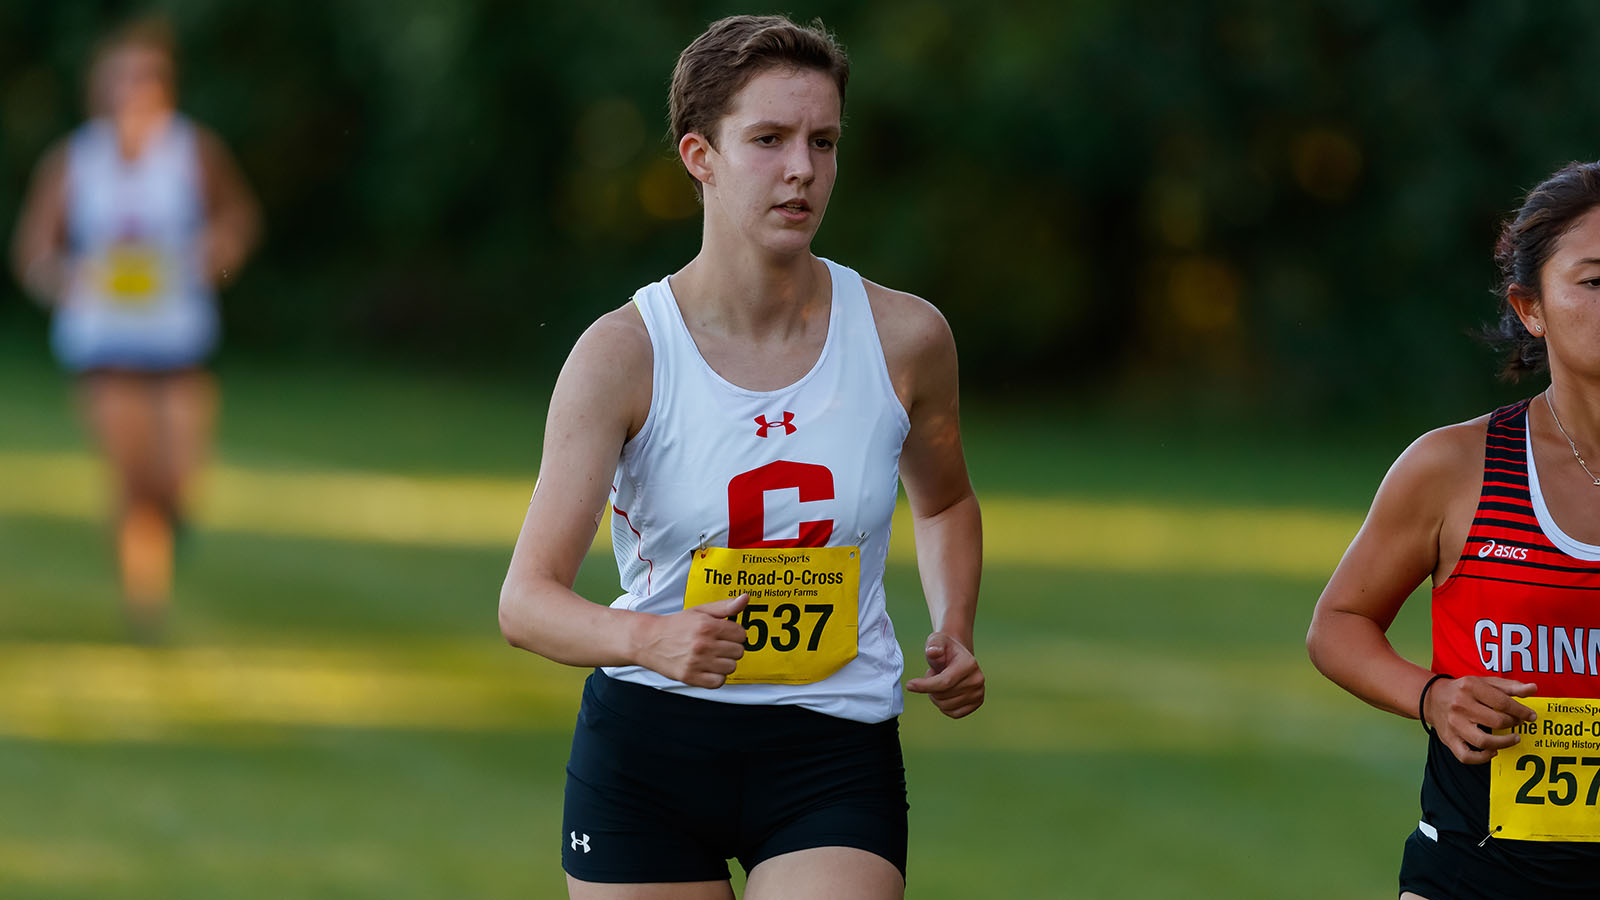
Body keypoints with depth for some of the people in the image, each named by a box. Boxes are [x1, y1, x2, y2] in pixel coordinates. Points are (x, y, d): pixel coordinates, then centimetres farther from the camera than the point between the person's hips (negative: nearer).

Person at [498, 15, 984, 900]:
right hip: (645, 751, -1)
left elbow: (943, 502, 21)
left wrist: (953, 631, 4)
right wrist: (647, 640, -34)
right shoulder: (622, 354, -10)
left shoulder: (906, 338, -3)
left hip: (835, 758, 1)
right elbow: (528, 600, -15)